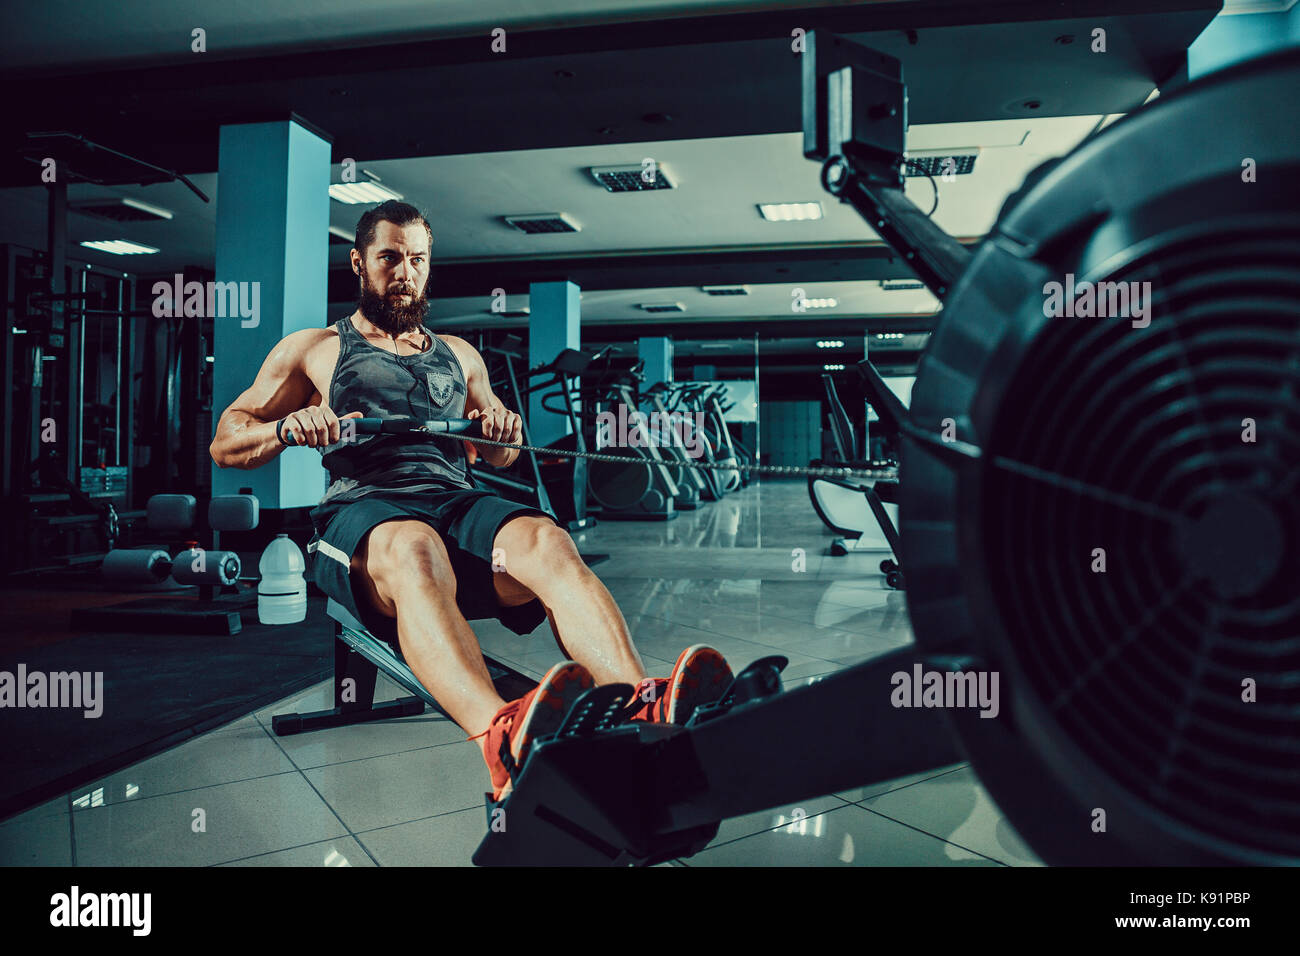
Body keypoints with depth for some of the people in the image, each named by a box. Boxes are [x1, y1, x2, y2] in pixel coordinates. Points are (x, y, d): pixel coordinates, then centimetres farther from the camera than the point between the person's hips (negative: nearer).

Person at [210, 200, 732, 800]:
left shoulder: (460, 356, 31)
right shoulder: (312, 350, 22)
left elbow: (499, 457, 34)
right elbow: (226, 444, 18)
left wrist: (503, 431, 7)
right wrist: (287, 429, -6)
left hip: (458, 503, 3)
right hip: (363, 507, -3)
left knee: (547, 541, -33)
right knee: (414, 550, -41)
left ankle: (642, 708, -55)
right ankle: (501, 738, -64)